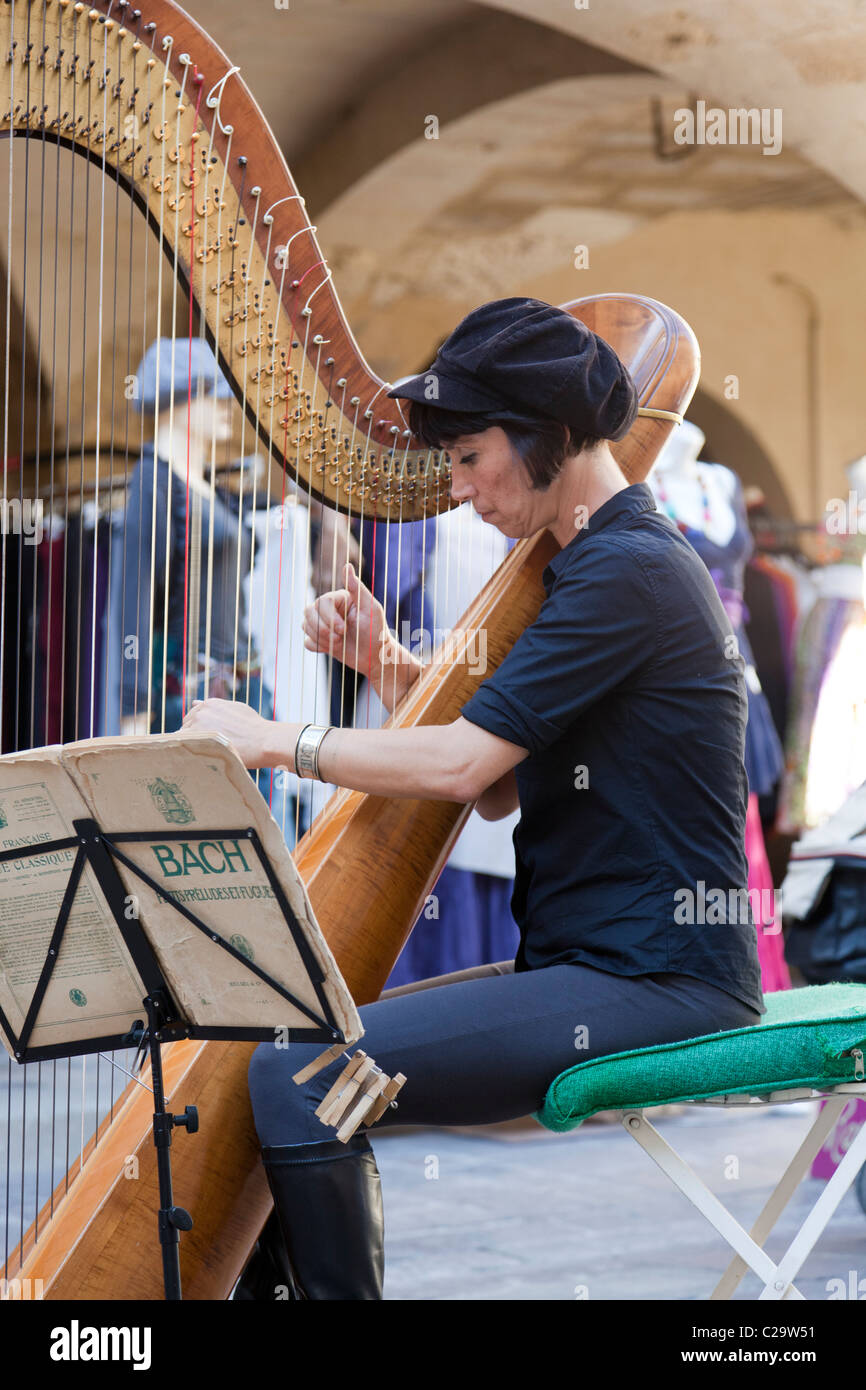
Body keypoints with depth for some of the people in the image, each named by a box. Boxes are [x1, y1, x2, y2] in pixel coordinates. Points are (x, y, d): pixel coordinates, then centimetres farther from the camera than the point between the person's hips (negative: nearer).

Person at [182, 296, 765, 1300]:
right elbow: (498, 789, 17)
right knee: (307, 1027, 12)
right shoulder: (607, 561, 17)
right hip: (607, 964, 10)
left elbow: (461, 765, -20)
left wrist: (270, 739, -9)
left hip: (652, 988, -10)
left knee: (297, 1082, -20)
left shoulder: (629, 571, -15)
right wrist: (388, 663, 6)